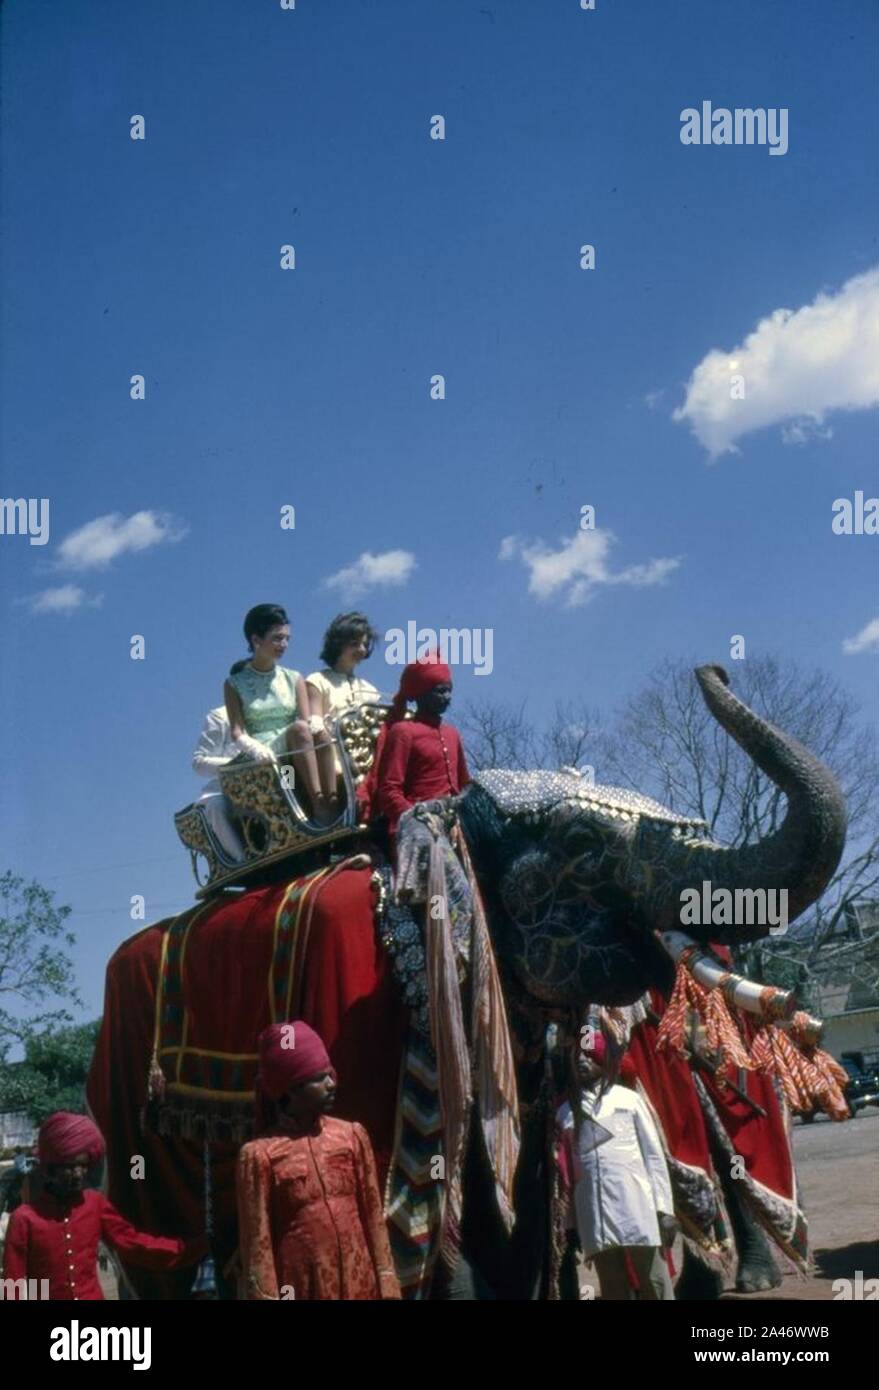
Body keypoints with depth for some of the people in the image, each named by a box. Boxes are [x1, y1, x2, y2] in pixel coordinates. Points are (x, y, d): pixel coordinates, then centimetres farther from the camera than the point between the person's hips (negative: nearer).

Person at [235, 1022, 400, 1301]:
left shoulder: (352, 1136, 5)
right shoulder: (260, 1154, -7)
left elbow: (373, 1218, 8)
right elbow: (257, 1243, -6)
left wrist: (387, 1286, 5)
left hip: (358, 1284, 4)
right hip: (300, 1288, -3)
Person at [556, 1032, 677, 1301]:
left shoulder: (629, 1100, 11)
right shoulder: (566, 1112, 16)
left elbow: (653, 1155, 6)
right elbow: (566, 1169, 12)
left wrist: (664, 1209, -3)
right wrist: (570, 1222, 5)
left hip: (637, 1209, -2)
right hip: (595, 1217, 2)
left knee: (656, 1290, -4)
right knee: (614, 1293, 3)